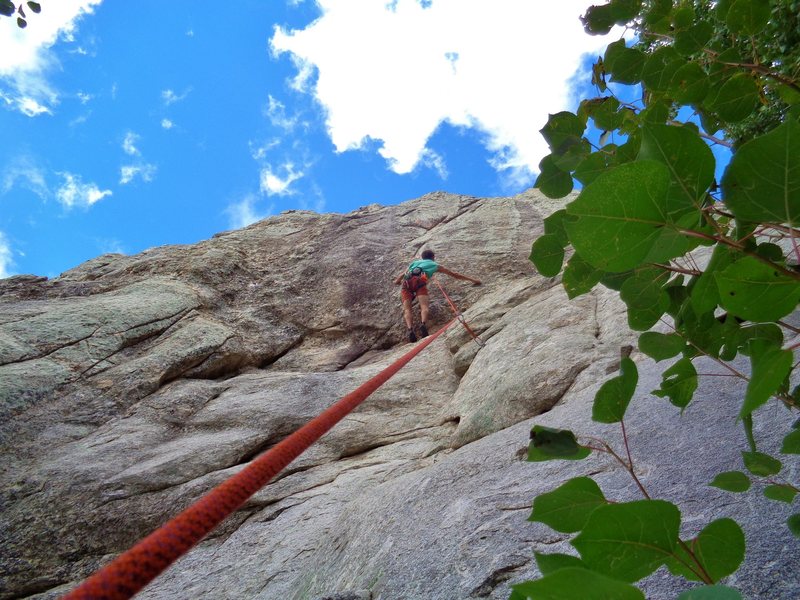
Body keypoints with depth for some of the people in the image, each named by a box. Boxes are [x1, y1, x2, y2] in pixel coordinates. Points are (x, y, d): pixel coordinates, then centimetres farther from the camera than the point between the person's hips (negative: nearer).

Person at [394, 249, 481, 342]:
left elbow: (401, 275, 48)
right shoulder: (435, 265, 32)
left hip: (406, 283, 3)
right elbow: (454, 274, 36)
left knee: (407, 309, -10)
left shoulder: (414, 263, 40)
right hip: (419, 281, -3)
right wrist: (472, 280, 43)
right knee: (424, 306, -15)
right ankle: (423, 324, -45)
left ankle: (410, 329, -37)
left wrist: (397, 282, 70)